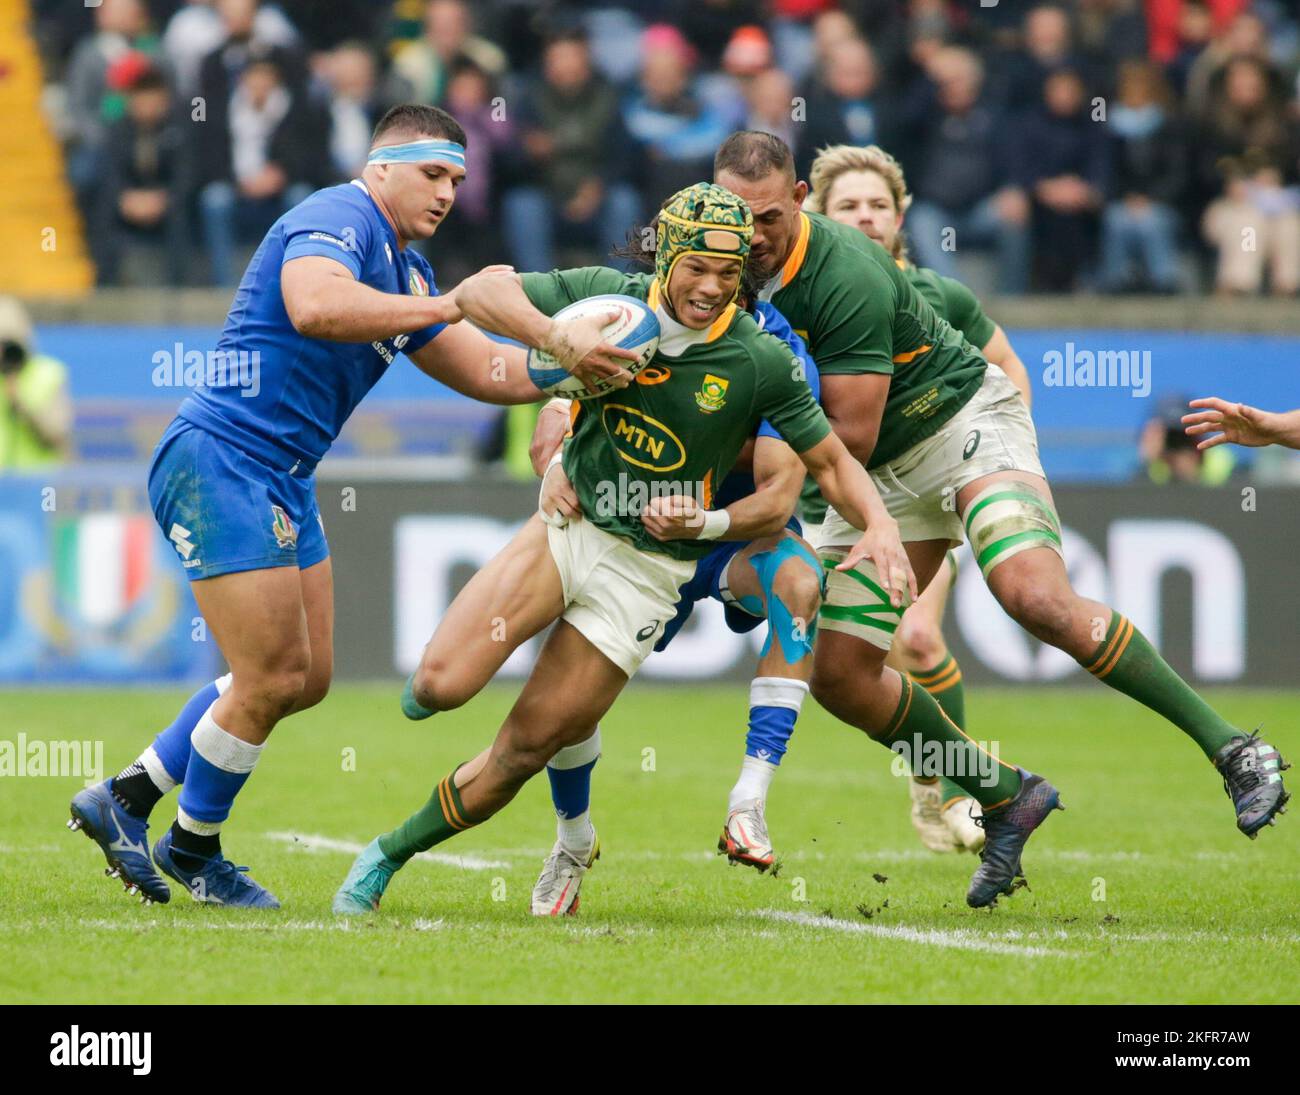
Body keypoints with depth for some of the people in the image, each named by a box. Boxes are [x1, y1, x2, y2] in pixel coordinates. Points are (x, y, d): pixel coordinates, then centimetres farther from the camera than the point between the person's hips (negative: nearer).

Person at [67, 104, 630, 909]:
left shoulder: (405, 270, 17)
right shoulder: (338, 218, -13)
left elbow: (489, 374, 19)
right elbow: (313, 306, -35)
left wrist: (566, 359, 1)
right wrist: (450, 307, -31)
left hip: (283, 482, 10)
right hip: (219, 461, -10)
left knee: (307, 677, 13)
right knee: (271, 678, -8)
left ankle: (125, 801, 21)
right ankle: (193, 847, 12)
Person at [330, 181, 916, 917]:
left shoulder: (762, 361, -12)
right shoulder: (611, 298, -9)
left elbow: (832, 460, -3)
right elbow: (478, 294, -11)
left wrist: (880, 523, -22)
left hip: (648, 567, -1)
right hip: (568, 525, 1)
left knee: (526, 749, -1)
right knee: (441, 685, -15)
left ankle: (392, 855, 19)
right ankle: (436, 687, 23)